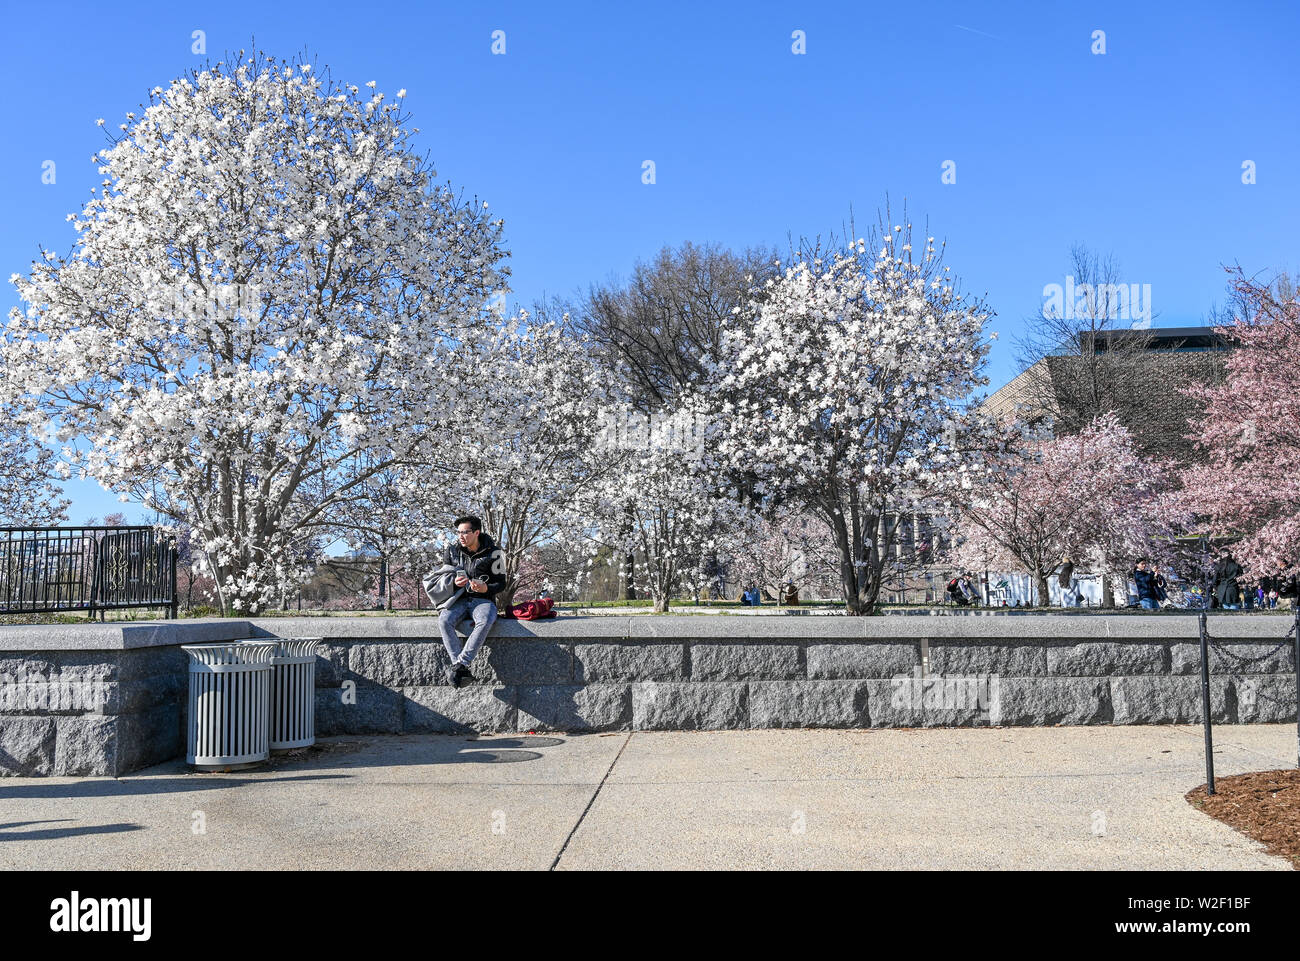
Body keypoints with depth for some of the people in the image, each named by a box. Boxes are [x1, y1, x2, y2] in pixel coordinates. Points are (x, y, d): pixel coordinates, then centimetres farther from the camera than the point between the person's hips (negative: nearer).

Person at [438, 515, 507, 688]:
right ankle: (462, 669, -35)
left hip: (483, 600, -3)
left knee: (485, 621, -38)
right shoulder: (452, 551, 9)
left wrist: (485, 588, -20)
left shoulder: (492, 552, -1)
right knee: (444, 620, -30)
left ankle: (459, 664, -37)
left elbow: (501, 582, 2)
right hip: (459, 600, 3)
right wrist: (454, 582, -8)